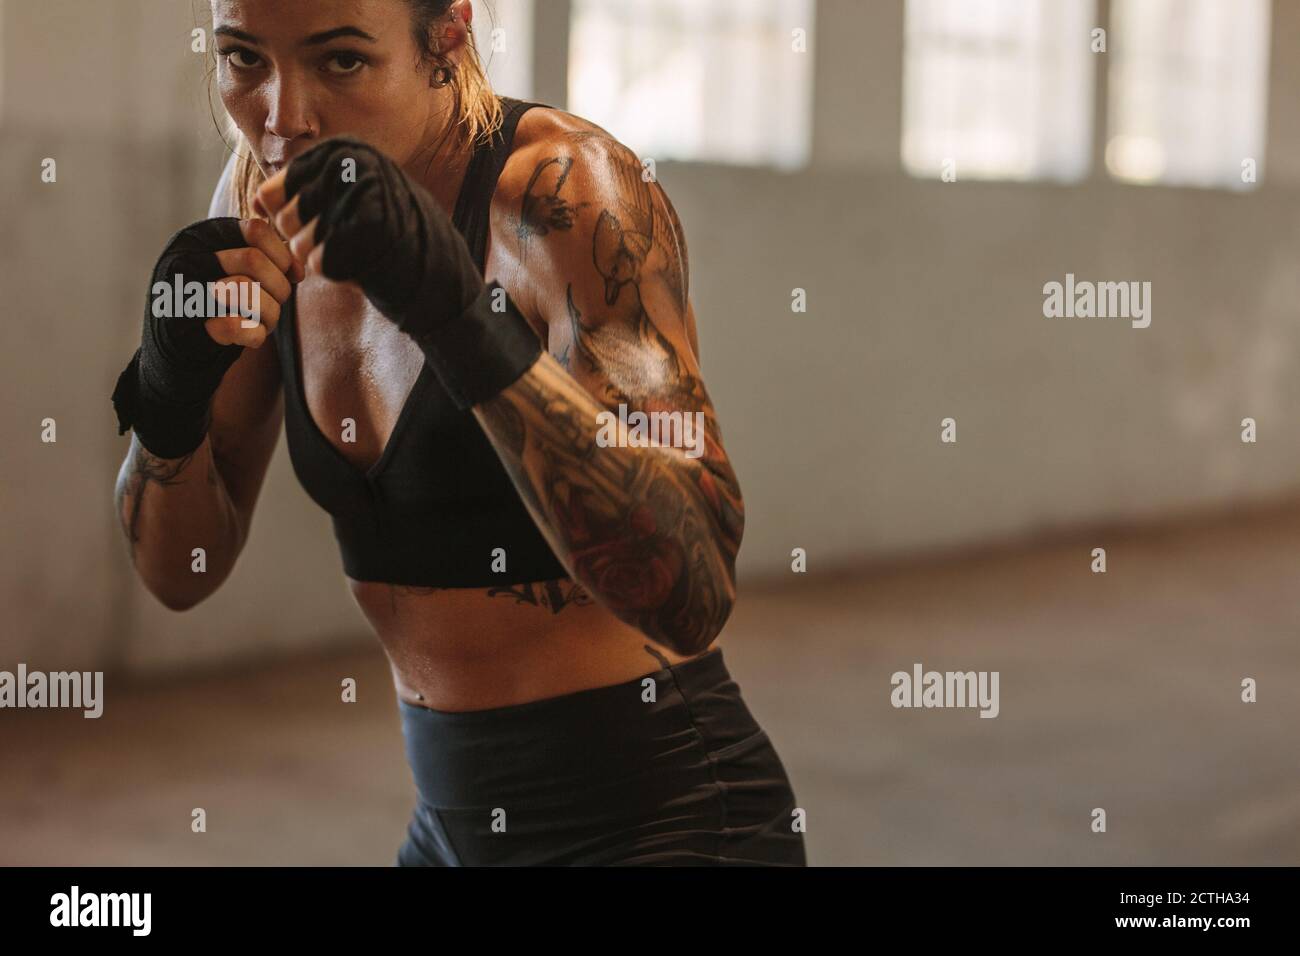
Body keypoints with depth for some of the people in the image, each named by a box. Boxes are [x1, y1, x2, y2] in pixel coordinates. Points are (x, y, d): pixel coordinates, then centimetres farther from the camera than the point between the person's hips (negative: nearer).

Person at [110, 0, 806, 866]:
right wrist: (169, 387, -18)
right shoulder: (265, 193, -2)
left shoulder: (567, 193, -21)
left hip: (655, 816, -6)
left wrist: (453, 309, -37)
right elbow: (180, 571, 2)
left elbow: (692, 595, -31)